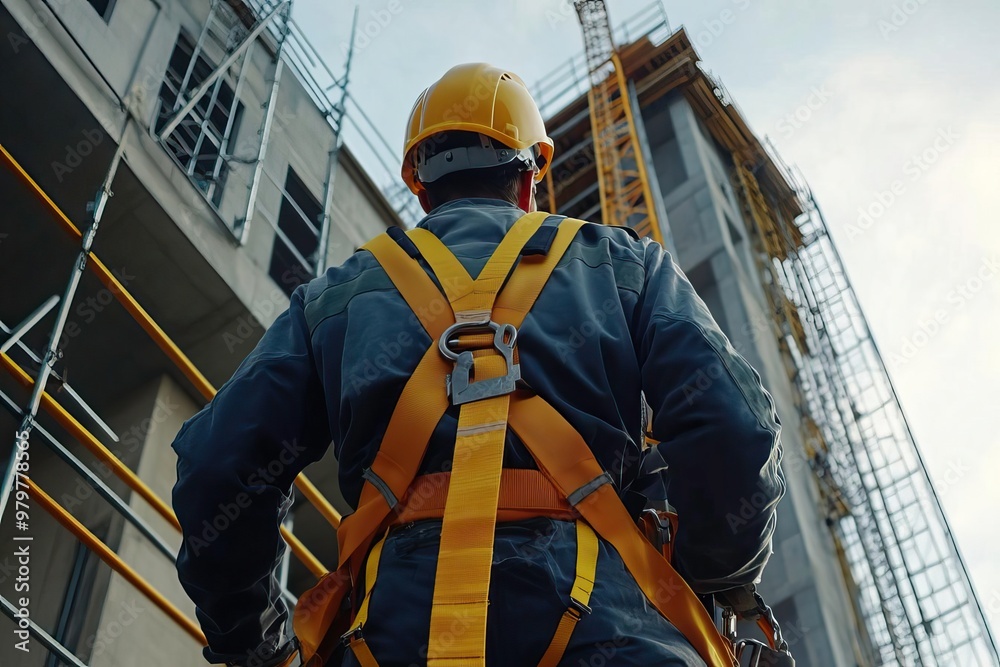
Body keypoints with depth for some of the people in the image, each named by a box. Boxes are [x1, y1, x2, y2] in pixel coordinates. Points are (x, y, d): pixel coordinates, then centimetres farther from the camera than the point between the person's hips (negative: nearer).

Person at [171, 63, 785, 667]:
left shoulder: (336, 296, 25)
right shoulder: (624, 262, 22)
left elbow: (218, 467, 14)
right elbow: (731, 427, 5)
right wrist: (715, 586, 20)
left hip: (401, 615, 2)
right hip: (597, 613, -1)